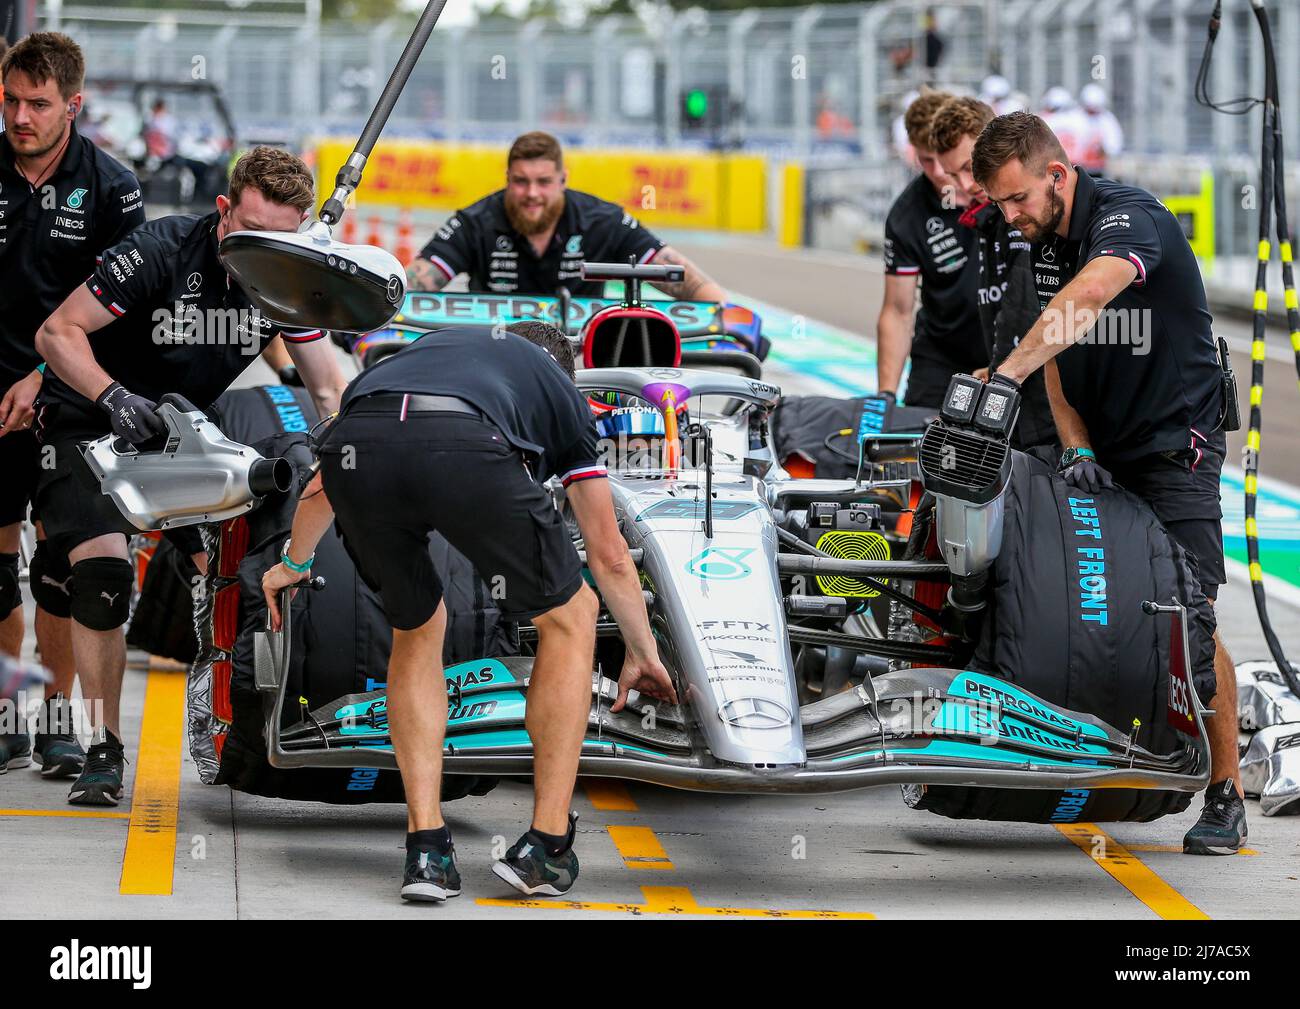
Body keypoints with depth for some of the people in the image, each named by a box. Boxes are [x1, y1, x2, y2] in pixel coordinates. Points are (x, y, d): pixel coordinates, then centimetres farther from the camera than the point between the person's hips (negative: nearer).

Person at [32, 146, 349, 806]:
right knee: (101, 576, -20)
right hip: (90, 422, -5)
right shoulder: (161, 252, -25)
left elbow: (329, 389, -2)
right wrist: (115, 397, -36)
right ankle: (104, 749, -8)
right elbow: (57, 333, -22)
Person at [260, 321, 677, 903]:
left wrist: (294, 563, 68)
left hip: (353, 446, 3)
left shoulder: (431, 348, 44)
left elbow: (325, 485, 49)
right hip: (466, 451, -3)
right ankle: (546, 846, 20)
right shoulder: (560, 389, 38)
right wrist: (643, 655, 60)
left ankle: (426, 850, 20)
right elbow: (609, 556, 45)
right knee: (567, 619, 22)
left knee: (417, 629, 29)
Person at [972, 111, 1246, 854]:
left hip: (1176, 441, -7)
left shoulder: (1130, 218, -21)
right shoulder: (1043, 239, 4)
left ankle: (1227, 797, -6)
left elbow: (1089, 296, -43)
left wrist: (1008, 373, -53)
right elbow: (1058, 357, 7)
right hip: (1101, 449, 7)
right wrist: (1076, 449, -8)